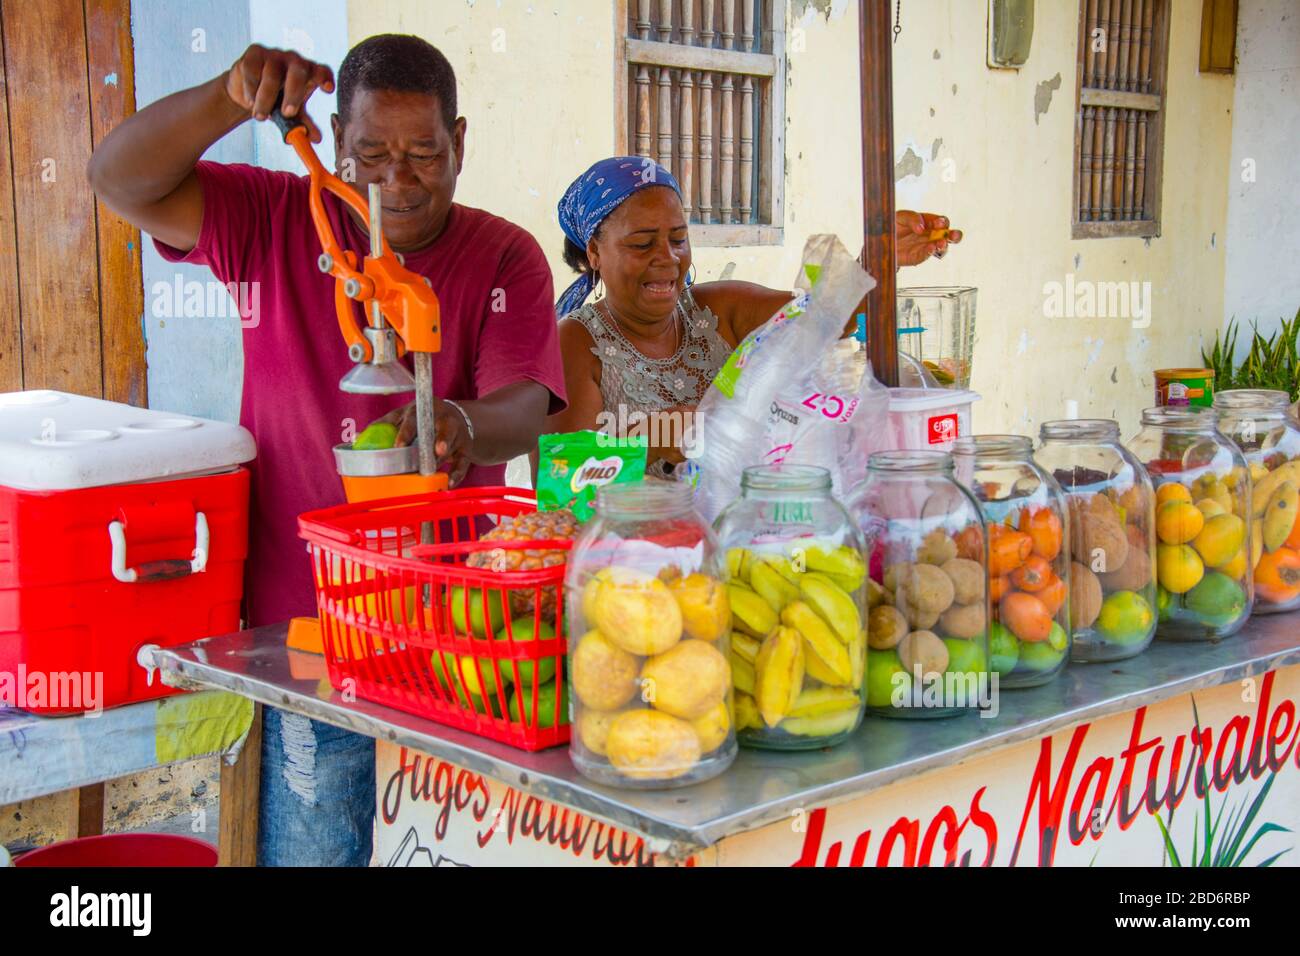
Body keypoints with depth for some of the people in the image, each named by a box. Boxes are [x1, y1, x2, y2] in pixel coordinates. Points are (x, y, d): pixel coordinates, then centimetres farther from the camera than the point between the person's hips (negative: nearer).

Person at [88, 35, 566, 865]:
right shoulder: (275, 224, 3)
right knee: (309, 850, 8)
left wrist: (462, 423, -38)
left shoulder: (505, 259, 0)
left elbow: (526, 408, -14)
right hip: (299, 625, 0)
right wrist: (231, 101, -23)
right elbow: (121, 180, -6)